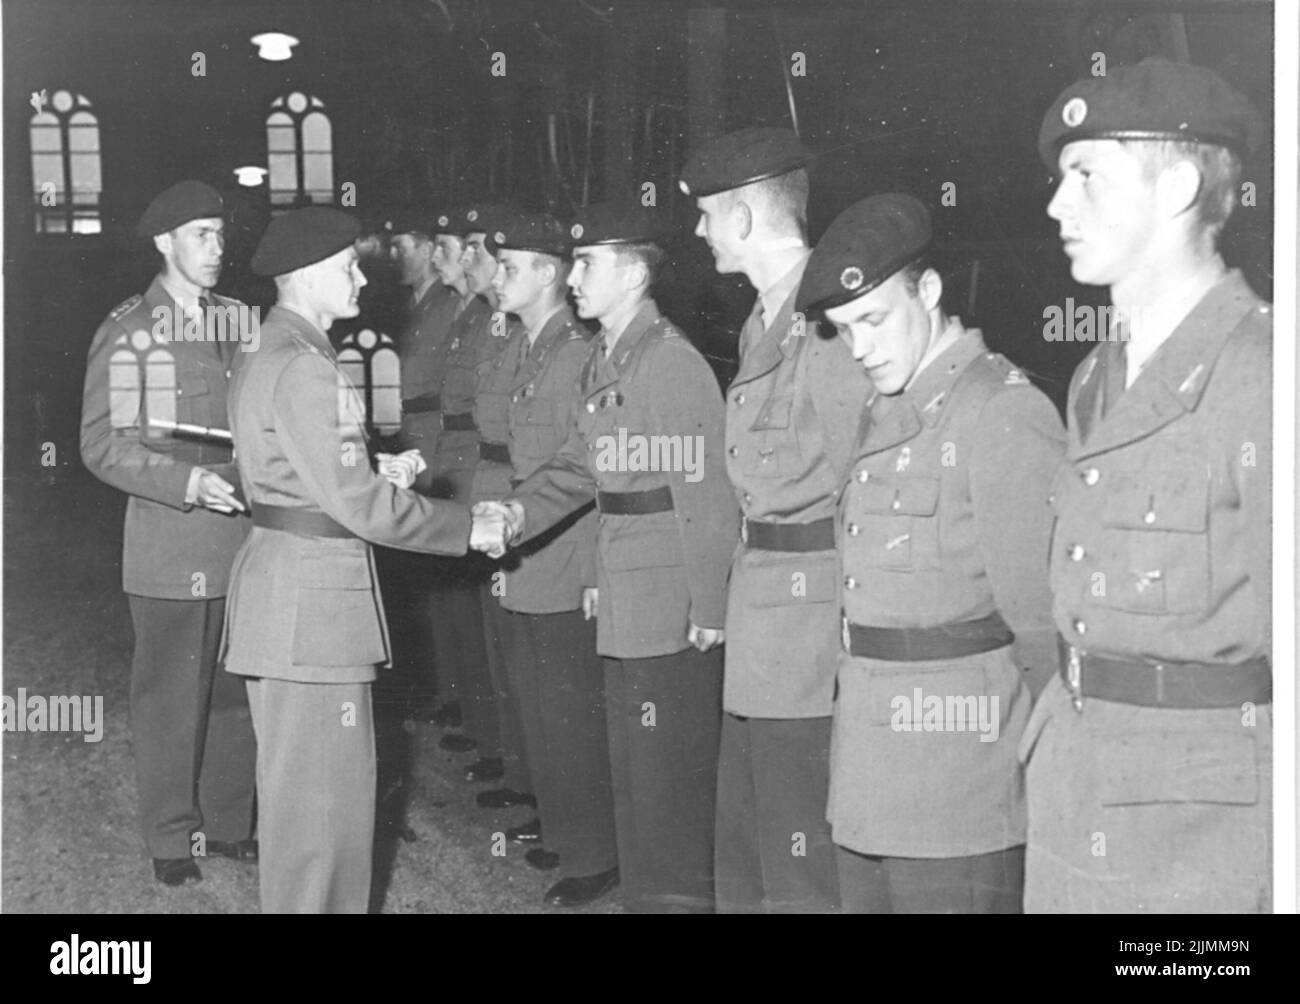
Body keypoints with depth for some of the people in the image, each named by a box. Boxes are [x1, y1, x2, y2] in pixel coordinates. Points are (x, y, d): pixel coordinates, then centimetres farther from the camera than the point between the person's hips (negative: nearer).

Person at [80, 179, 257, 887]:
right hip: (169, 543, -4)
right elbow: (104, 447, -8)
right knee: (168, 696, 3)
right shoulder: (127, 332, -4)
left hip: (244, 534, 4)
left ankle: (228, 824, 25)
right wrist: (190, 482, -21)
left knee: (238, 690, 11)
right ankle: (171, 840, 16)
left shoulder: (240, 321, 10)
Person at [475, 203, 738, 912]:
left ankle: (681, 896, 16)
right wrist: (521, 511, -3)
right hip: (625, 607, 9)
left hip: (674, 610, -9)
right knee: (632, 766, 18)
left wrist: (710, 608, -17)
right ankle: (644, 892, 32)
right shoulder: (602, 361, 12)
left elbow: (705, 494, -18)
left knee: (670, 770, 2)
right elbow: (581, 462, 14)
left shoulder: (673, 362, -17)